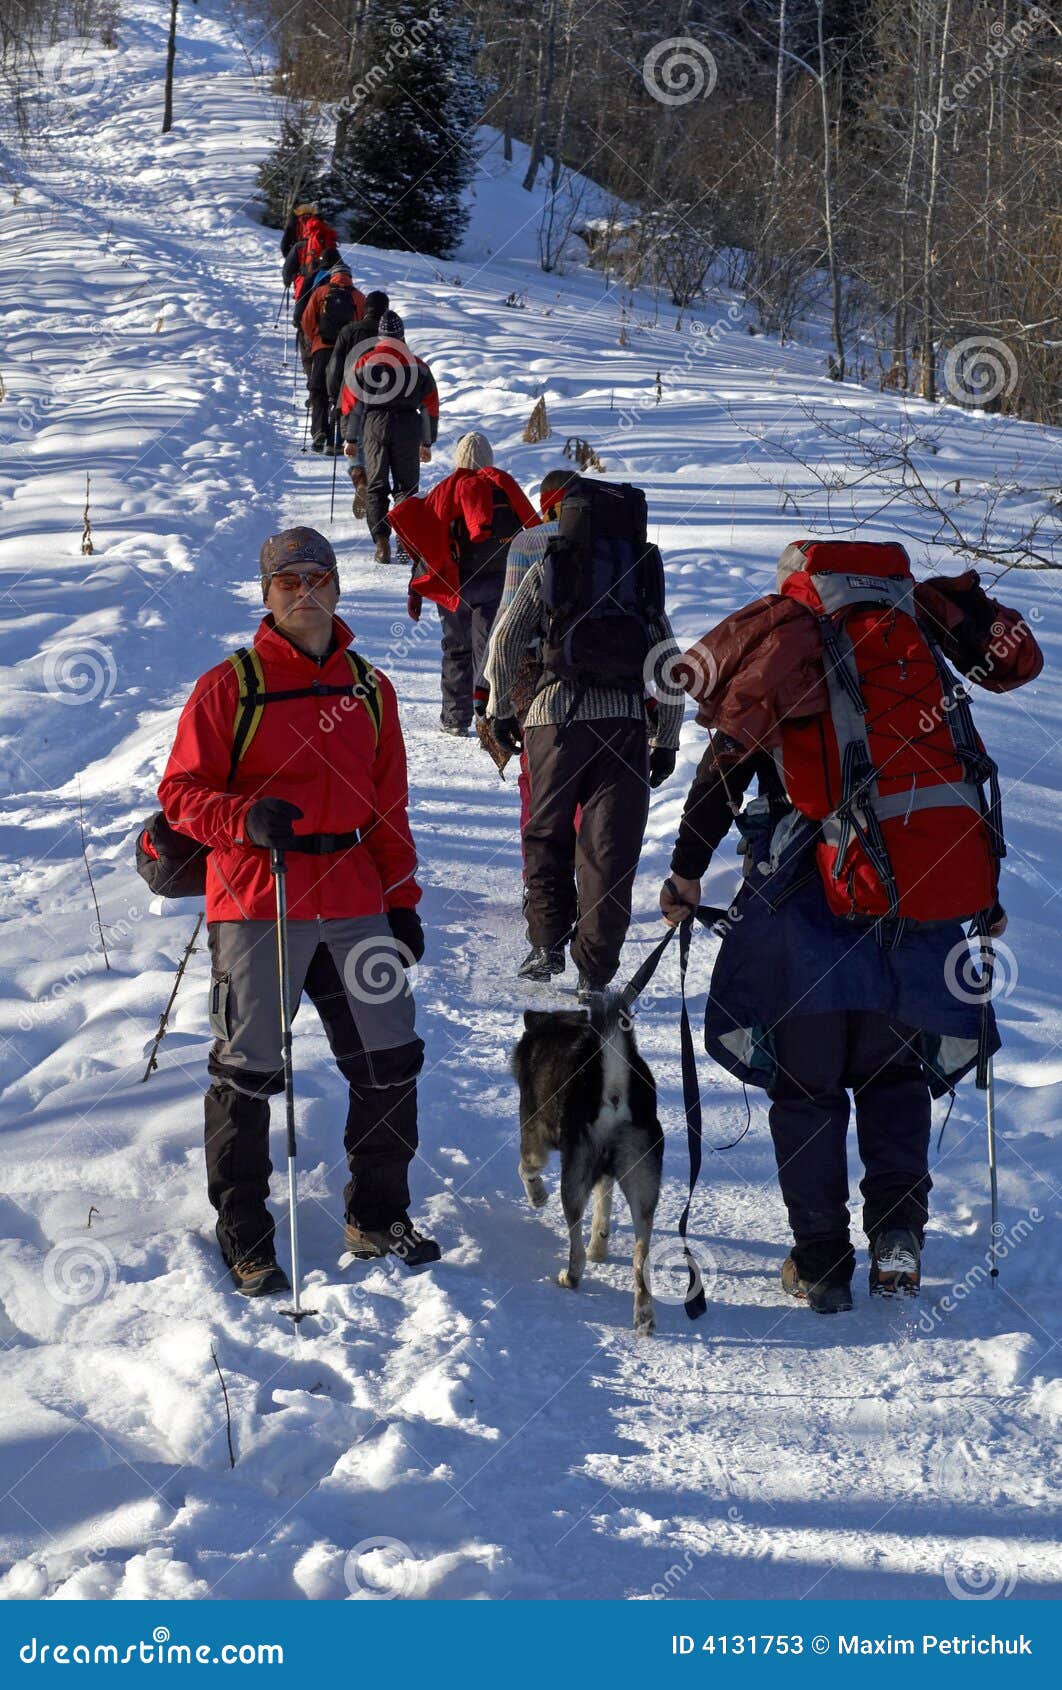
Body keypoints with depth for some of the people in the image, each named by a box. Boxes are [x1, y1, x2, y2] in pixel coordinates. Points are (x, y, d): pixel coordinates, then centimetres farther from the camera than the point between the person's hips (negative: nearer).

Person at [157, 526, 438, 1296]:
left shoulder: (369, 689, 12)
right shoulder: (228, 687, -3)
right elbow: (183, 792, -4)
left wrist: (402, 900, 15)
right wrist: (246, 820, -23)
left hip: (352, 900, 5)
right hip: (256, 906, -4)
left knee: (389, 1060, 8)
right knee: (248, 1071, 1)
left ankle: (378, 1217, 24)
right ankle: (244, 1238, 11)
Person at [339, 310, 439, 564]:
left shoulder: (364, 362, 3)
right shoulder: (417, 365, 8)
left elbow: (350, 403, 3)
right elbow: (430, 407, 12)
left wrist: (349, 439, 12)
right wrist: (427, 443, 20)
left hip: (375, 424, -1)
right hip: (408, 427, 1)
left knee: (376, 487, 4)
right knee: (406, 486, 9)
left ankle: (382, 542, -9)